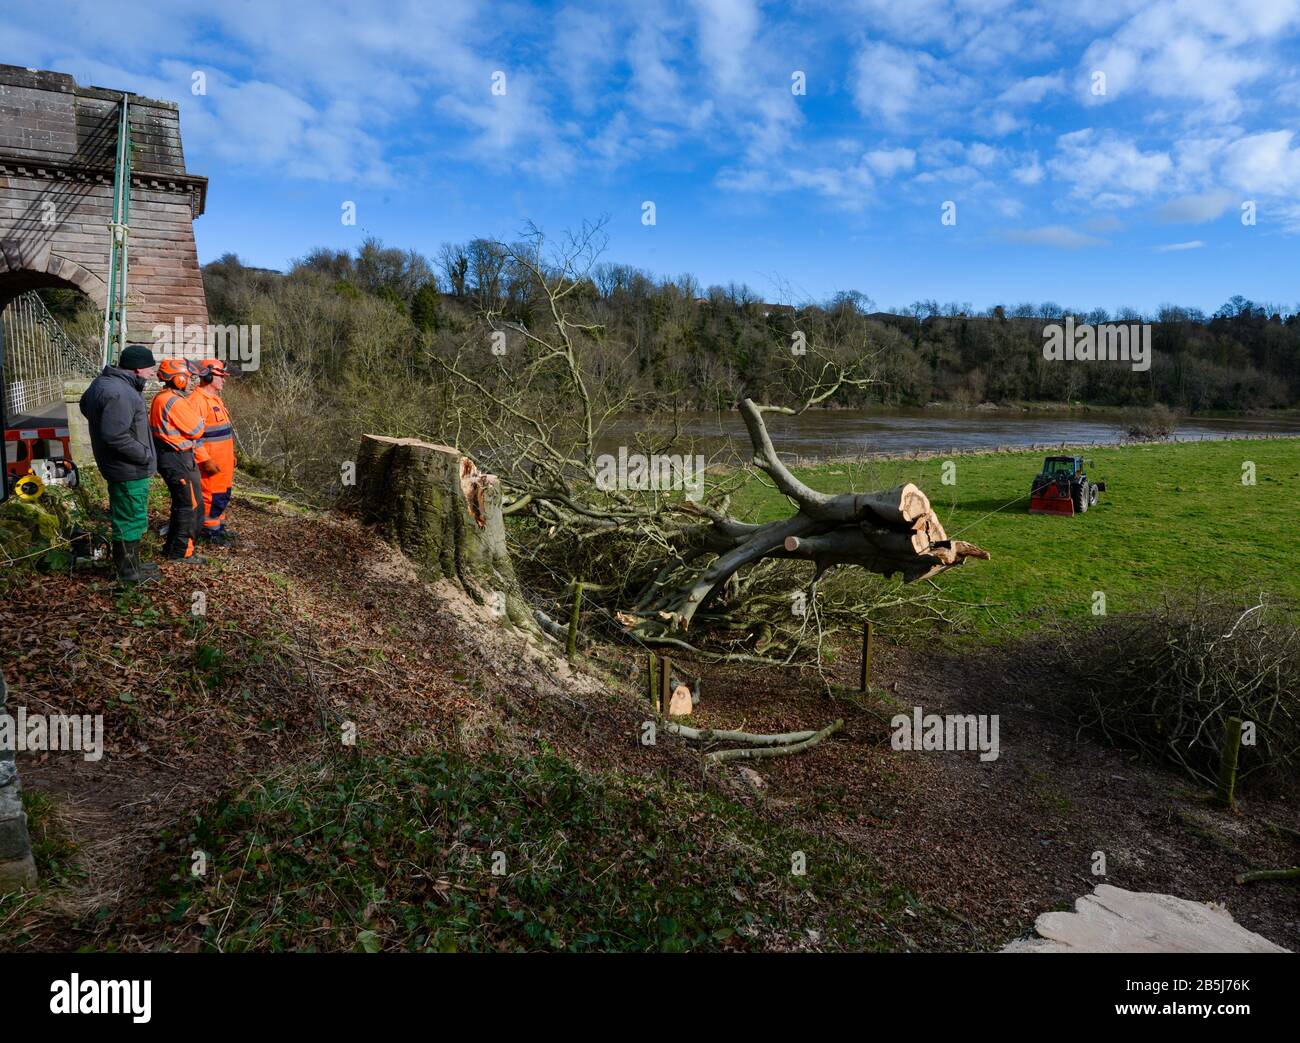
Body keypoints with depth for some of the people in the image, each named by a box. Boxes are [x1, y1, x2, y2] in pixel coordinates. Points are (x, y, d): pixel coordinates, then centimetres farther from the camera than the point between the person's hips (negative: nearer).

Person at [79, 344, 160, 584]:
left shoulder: (103, 382, 8)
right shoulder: (119, 393, -26)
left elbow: (85, 405, 25)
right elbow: (116, 436, -31)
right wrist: (146, 455, -20)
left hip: (120, 466, 11)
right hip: (130, 470, -11)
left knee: (126, 517, 21)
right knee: (130, 520, 3)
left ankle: (130, 563, 35)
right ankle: (130, 571, 15)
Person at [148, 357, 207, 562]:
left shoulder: (161, 398, 11)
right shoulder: (175, 402, -21)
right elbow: (196, 430, -16)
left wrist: (188, 397, 7)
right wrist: (192, 401, -4)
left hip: (167, 457, 10)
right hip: (179, 459, -10)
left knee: (181, 503, 21)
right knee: (191, 505, -1)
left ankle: (172, 548, 30)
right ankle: (181, 551, 6)